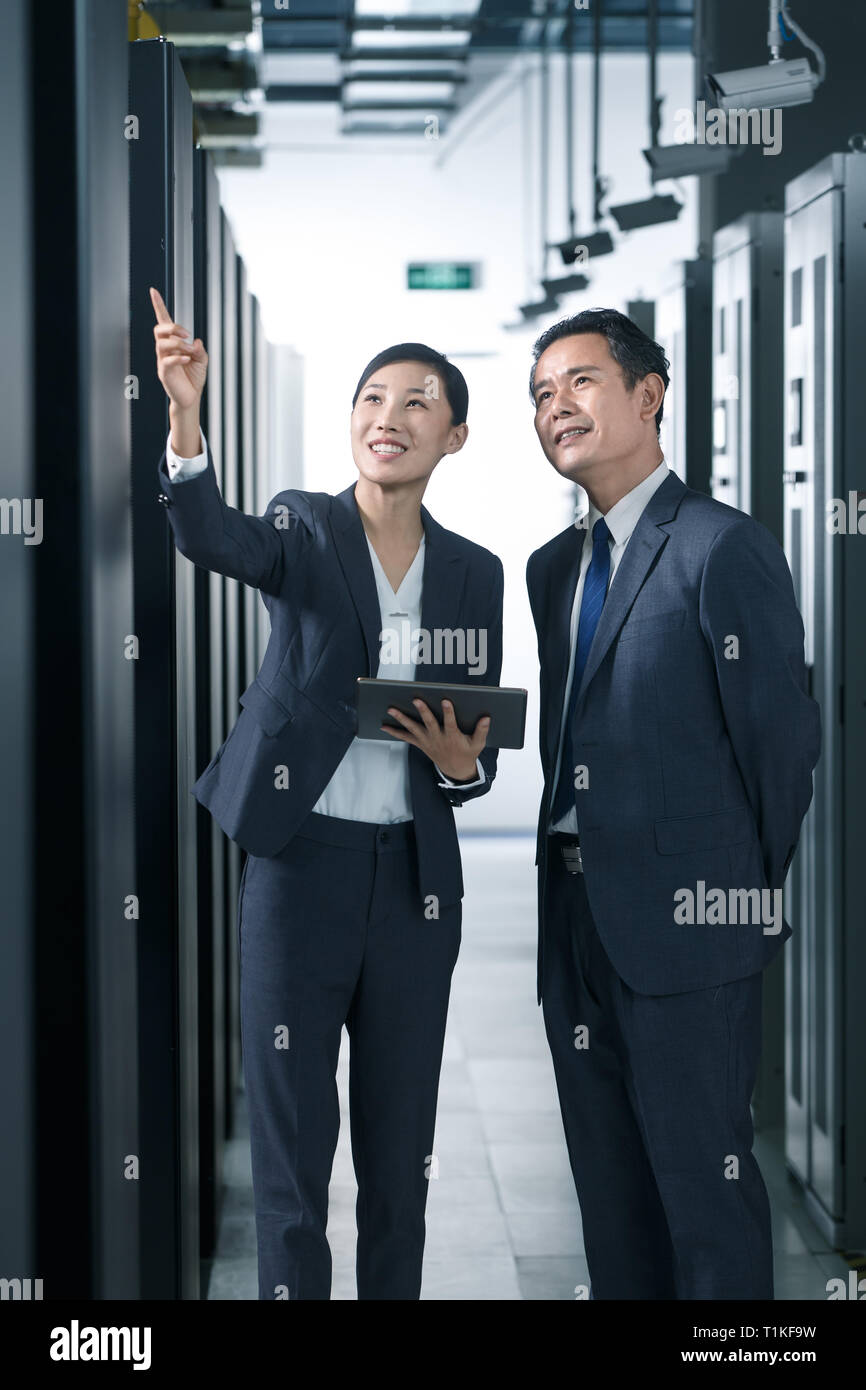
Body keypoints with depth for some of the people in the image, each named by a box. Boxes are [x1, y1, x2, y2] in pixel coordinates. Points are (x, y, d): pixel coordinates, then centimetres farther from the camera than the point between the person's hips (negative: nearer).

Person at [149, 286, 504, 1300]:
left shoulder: (473, 572, 9)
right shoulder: (303, 531, 0)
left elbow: (482, 744, 14)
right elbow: (211, 538, -24)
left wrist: (462, 765, -10)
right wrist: (185, 417, -41)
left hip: (414, 877, 3)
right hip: (300, 864, -3)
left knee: (400, 1149, 11)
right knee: (290, 1143, 2)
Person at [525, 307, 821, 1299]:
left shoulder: (723, 547, -9)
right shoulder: (551, 568, 15)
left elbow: (782, 733, -10)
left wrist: (753, 890, -4)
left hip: (685, 920, -8)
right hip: (577, 918, 8)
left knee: (701, 1175, -2)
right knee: (609, 1180, 14)